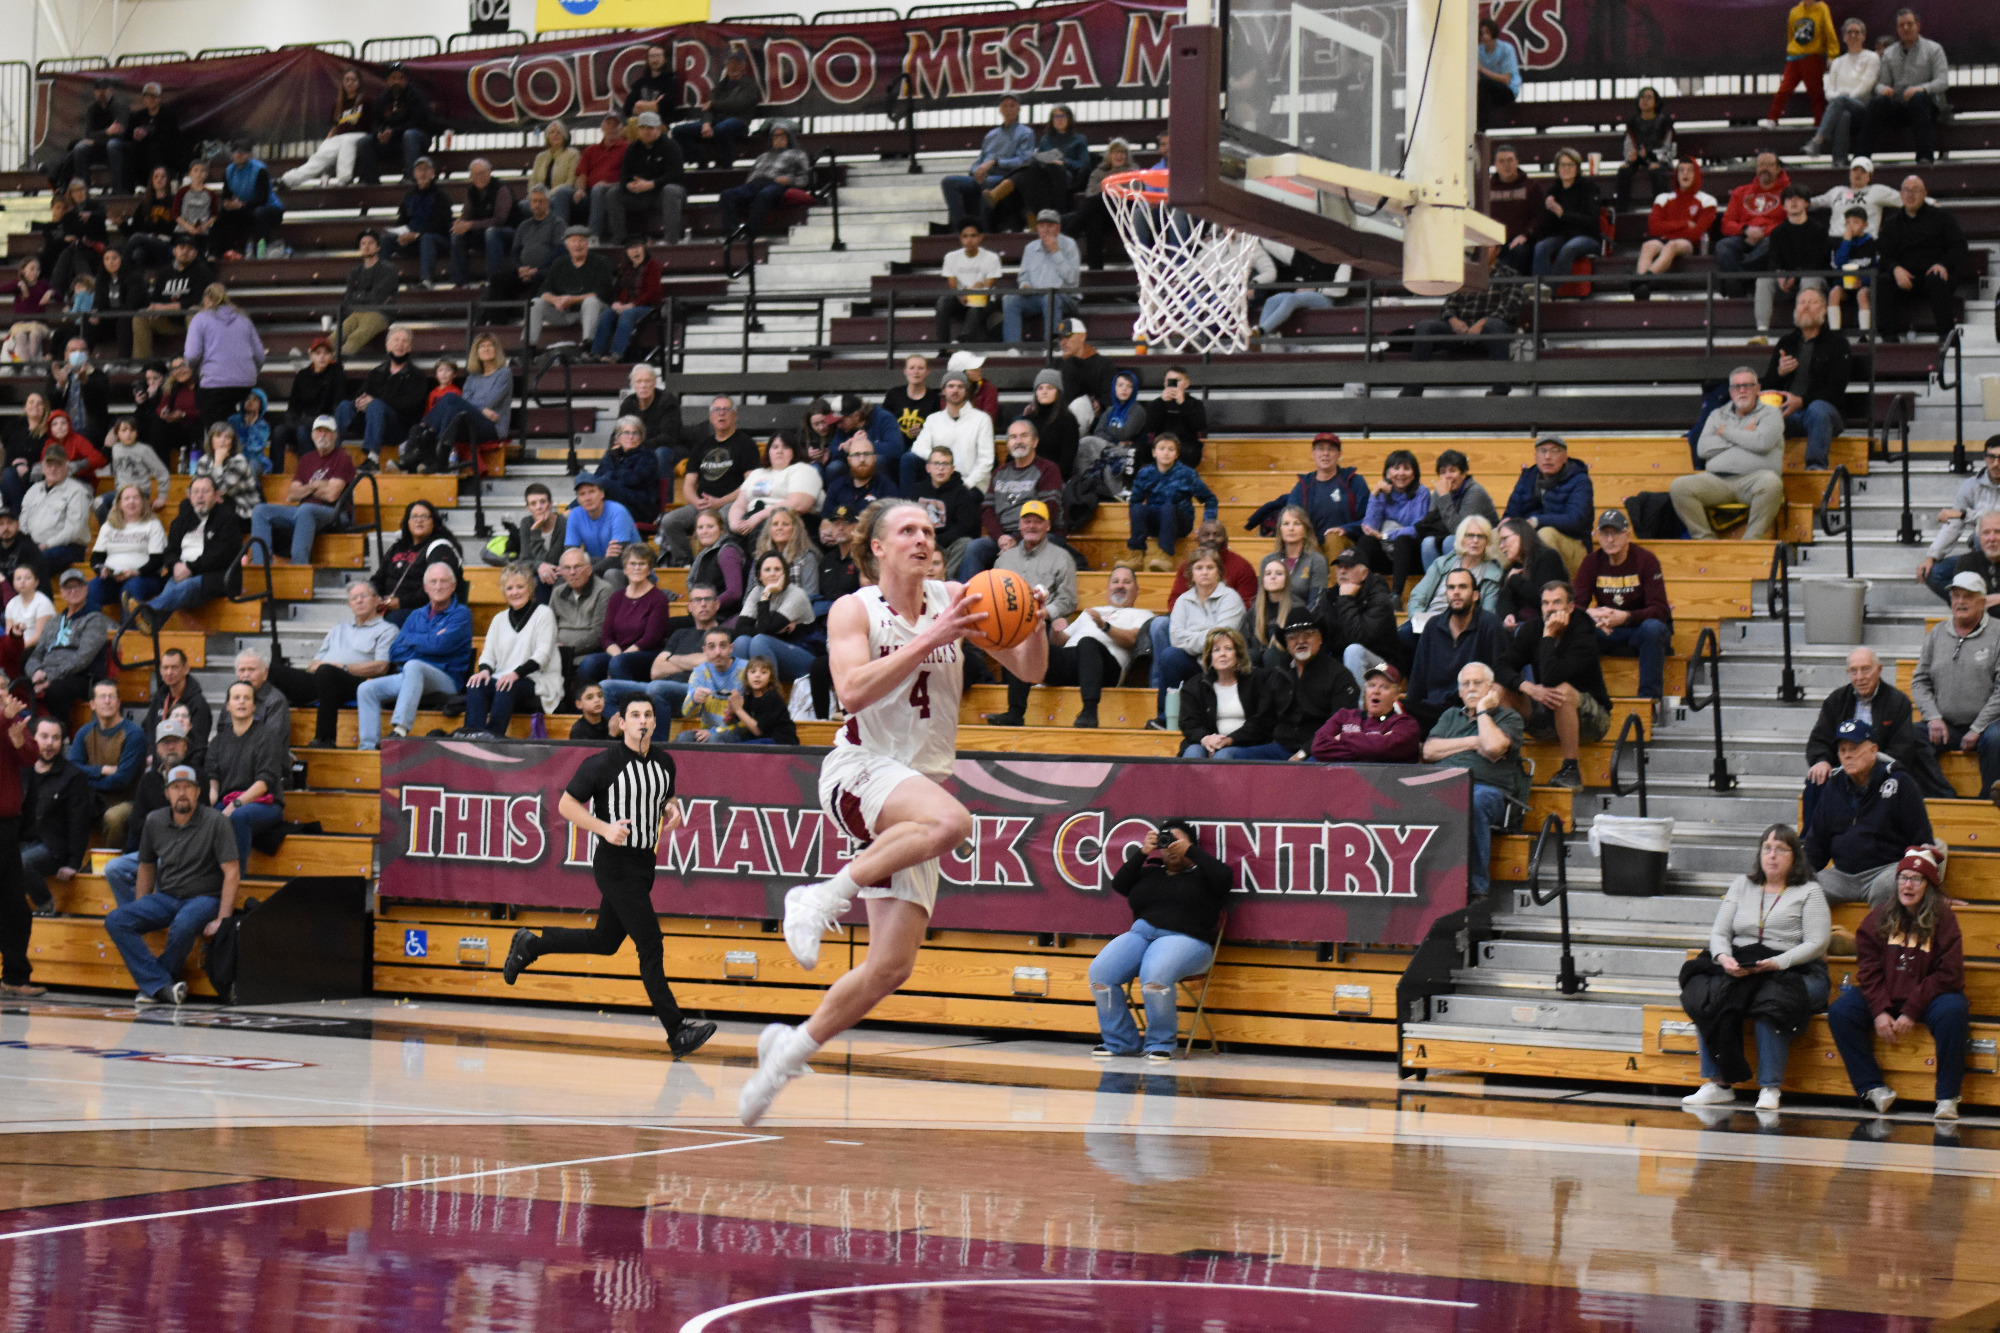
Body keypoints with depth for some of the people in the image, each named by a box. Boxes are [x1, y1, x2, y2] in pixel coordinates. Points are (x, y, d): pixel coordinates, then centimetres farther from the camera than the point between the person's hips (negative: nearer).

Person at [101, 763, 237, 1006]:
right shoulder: (155, 822, 4)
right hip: (166, 896, 5)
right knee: (115, 922, -18)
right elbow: (147, 867, 16)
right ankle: (162, 986, -29)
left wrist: (222, 919, -19)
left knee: (183, 925, -39)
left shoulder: (215, 821, -10)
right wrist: (140, 916, 10)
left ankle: (150, 983, -15)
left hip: (204, 898, -5)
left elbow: (232, 873, -13)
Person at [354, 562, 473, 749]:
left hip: (446, 679, -6)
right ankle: (369, 744, -23)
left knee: (413, 666, -38)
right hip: (406, 677, 6)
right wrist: (428, 642, -3)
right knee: (366, 689, -15)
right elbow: (394, 653, 10)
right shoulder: (417, 615, 21)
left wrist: (409, 639, 3)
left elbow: (440, 645, -14)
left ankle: (400, 730, -52)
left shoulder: (461, 614, 3)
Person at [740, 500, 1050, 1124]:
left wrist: (1034, 625, -17)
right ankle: (820, 898, -25)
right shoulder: (853, 610, -4)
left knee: (891, 966, -1)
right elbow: (854, 691, -21)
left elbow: (1029, 671, 4)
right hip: (859, 771, -5)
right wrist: (931, 639, -28)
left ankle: (791, 1050, 16)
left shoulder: (955, 600, 7)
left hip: (917, 790, 5)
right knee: (950, 821, -39)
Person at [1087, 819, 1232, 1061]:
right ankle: (1118, 1041, -10)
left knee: (1155, 976, -39)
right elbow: (1119, 885, 15)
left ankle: (1160, 1044, -21)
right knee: (1100, 971, -23)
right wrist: (1142, 853, 7)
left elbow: (1224, 876, -5)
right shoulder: (1150, 873, 28)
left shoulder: (1201, 874, 16)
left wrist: (1190, 851, -1)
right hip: (1141, 932, 5)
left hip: (1184, 939, -5)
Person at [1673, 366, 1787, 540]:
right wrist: (1742, 435, 4)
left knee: (1771, 483, -39)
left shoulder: (1770, 413, 15)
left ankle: (1751, 540, -30)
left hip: (1754, 477, -3)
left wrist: (1726, 432, 5)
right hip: (1717, 479, 3)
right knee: (1679, 487, -22)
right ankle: (1705, 539, -18)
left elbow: (1763, 442, -7)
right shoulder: (1717, 415, 25)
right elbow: (1703, 449, 8)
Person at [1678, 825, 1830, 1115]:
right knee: (1705, 995, -27)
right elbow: (1719, 933, 13)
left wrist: (1777, 963, -20)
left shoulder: (1809, 893, 8)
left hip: (1794, 972, -4)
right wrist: (1723, 957, -11)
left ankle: (1770, 1088, -30)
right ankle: (1717, 1083, -24)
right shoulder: (1742, 885, 19)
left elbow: (1816, 943, -4)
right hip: (1738, 968, 4)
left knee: (1770, 1001, -37)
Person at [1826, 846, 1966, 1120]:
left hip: (1927, 998, -3)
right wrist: (1879, 1011, -15)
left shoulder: (1943, 920, -5)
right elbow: (1868, 968, 1)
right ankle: (1874, 1088, -14)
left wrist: (1911, 1012, -19)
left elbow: (1948, 975, -11)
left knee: (1953, 1010, -35)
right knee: (1839, 1012, -19)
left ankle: (1947, 1098, -26)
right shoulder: (1880, 918, 4)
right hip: (1885, 998, 3)